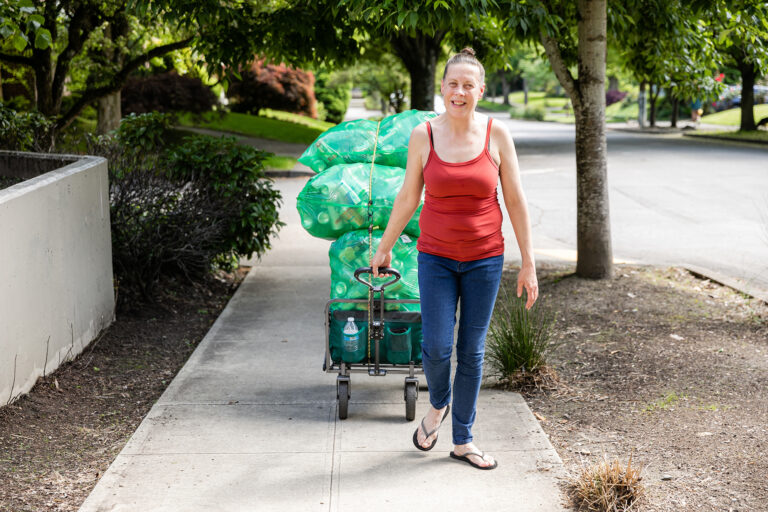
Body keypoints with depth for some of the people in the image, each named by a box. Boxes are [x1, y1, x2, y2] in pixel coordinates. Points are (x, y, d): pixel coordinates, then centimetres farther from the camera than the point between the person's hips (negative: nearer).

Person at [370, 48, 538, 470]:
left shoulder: (496, 134, -5)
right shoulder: (423, 136, -4)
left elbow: (515, 201, -1)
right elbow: (408, 197, 7)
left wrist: (528, 262, -2)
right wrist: (385, 246, 13)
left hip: (484, 257, 0)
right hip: (436, 256, 0)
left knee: (472, 352, 7)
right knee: (436, 348, -6)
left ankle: (463, 440, 22)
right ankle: (437, 406, 28)